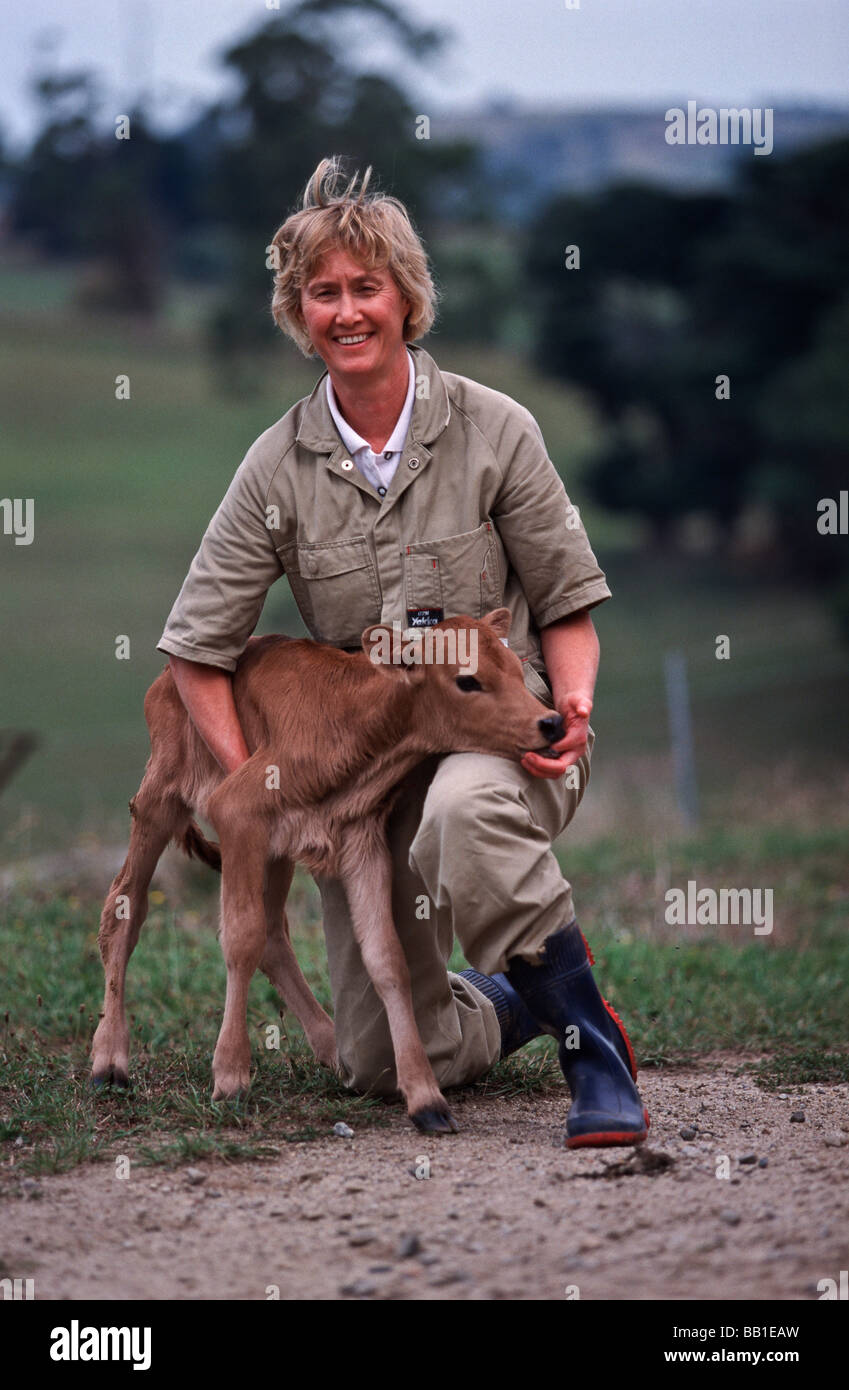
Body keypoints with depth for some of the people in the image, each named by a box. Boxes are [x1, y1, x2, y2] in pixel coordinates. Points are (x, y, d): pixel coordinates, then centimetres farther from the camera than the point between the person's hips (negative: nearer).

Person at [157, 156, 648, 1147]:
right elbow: (196, 648, 1)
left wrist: (572, 707, -19)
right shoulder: (278, 467, -2)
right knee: (381, 1064, 2)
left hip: (502, 727, -3)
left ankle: (596, 1050, -28)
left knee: (465, 810, -43)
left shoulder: (493, 430, -6)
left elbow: (567, 604, 0)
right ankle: (527, 1002, 36)